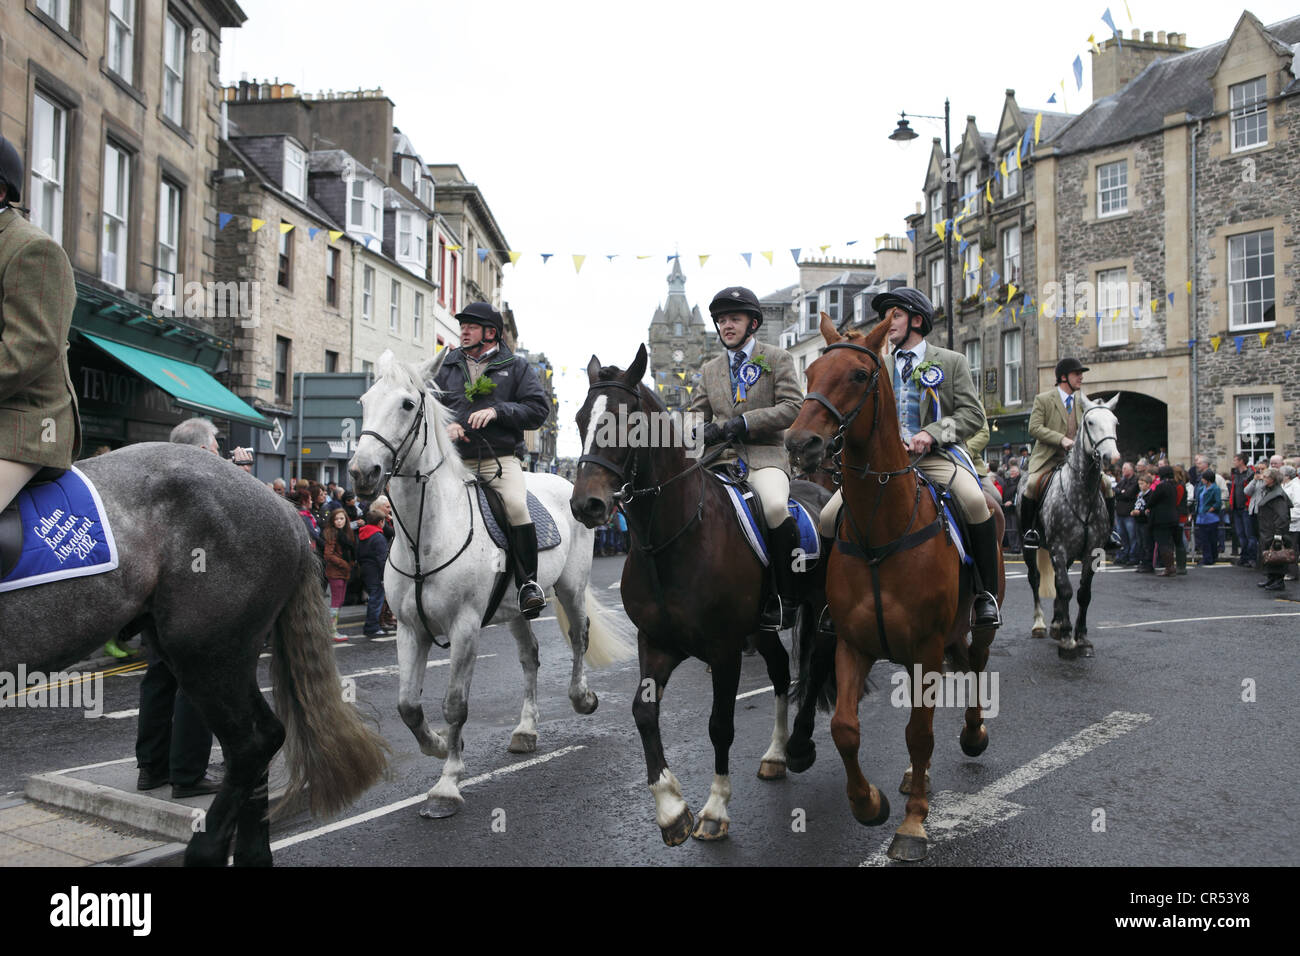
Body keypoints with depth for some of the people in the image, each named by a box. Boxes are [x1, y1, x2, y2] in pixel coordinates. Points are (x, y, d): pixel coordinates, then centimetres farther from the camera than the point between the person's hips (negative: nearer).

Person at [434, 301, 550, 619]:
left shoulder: (516, 366, 10)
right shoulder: (447, 366, 18)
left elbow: (539, 408, 2)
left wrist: (497, 411, -11)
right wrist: (444, 424, -4)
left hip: (500, 458, -3)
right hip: (455, 458, 3)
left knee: (517, 506, -29)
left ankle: (529, 583, -16)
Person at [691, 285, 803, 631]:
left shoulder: (778, 359, 8)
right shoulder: (710, 369, 20)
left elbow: (792, 408, -5)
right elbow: (697, 416, 17)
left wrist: (740, 423, -15)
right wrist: (698, 434, -9)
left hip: (765, 456, -4)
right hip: (722, 460, 4)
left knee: (776, 507, -35)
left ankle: (783, 600, -19)